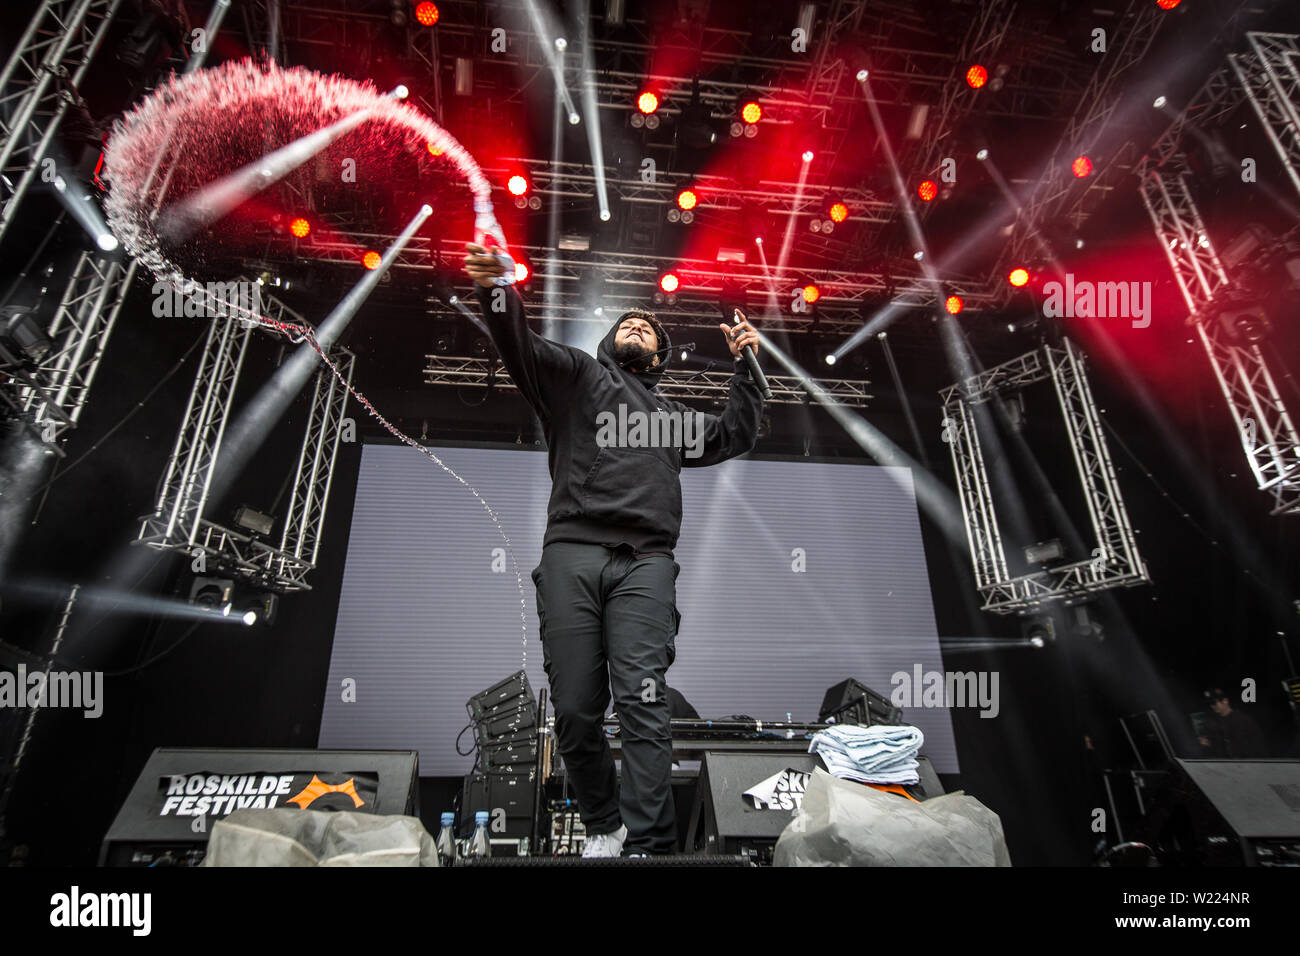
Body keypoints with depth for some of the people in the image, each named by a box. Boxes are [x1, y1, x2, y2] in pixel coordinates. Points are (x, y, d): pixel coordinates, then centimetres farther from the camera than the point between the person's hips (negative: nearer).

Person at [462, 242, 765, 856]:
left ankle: (648, 844, -8)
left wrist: (745, 365, 31)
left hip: (644, 563, 2)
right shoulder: (577, 375, 22)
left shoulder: (670, 415, 33)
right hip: (572, 555, -2)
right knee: (576, 709, -3)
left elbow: (735, 436, 36)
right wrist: (498, 293, -13)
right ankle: (602, 826, 17)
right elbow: (521, 348, 6)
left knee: (642, 700, -12)